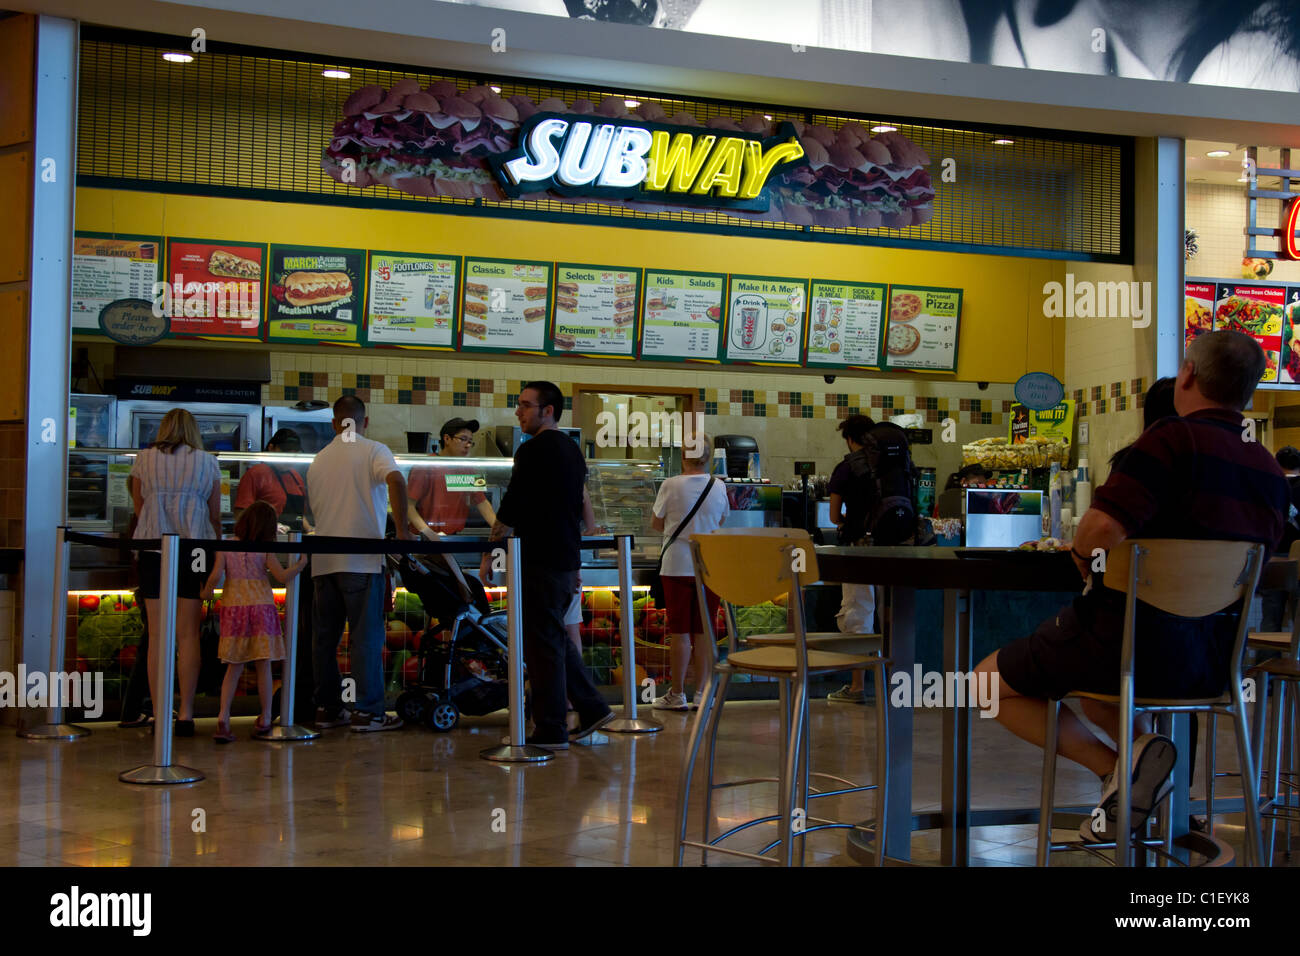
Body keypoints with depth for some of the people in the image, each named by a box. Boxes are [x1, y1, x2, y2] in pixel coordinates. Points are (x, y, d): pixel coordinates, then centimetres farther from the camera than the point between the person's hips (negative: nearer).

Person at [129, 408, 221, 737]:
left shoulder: (143, 459, 8)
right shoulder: (207, 462, 7)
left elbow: (139, 510, 16)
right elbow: (215, 516, 10)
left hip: (153, 549, 1)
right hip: (194, 549, 0)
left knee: (157, 634, 2)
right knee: (188, 634, 1)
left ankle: (159, 715, 0)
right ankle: (186, 715, -2)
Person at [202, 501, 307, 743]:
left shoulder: (225, 548, 0)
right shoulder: (264, 552, -3)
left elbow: (216, 575, -11)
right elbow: (282, 576, -8)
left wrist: (207, 591, 7)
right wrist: (301, 564, 8)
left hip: (233, 608, 2)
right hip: (261, 607, -2)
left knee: (234, 667, 8)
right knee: (263, 667, 8)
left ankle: (223, 717, -5)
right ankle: (265, 719, 15)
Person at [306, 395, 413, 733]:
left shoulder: (318, 459, 16)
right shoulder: (373, 451, -1)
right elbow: (396, 480, -21)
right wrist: (402, 528, -16)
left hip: (323, 560, 5)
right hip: (361, 558, -5)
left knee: (325, 635, 10)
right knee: (367, 635, -3)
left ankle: (327, 708, 14)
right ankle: (368, 711, -2)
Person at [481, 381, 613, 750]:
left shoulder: (534, 450, -13)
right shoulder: (572, 450, 15)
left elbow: (511, 508, -16)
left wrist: (489, 553, -9)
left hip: (539, 561, -9)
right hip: (567, 559, 9)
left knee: (542, 642, -3)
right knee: (556, 637, 19)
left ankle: (550, 731, 1)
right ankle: (591, 708, 19)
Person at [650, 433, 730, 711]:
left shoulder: (671, 485, -9)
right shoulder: (719, 487, 0)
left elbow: (655, 524, 1)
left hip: (678, 566, -3)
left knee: (679, 631, 3)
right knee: (704, 632, 8)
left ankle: (677, 694, 8)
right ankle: (702, 693, 10)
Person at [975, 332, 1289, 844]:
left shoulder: (1173, 440, -16)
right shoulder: (1269, 471, 8)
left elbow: (1100, 532, -28)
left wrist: (1085, 561, -4)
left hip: (1136, 643, -8)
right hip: (1212, 661, 8)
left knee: (991, 682, 11)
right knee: (1087, 668, 37)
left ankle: (1113, 764, -6)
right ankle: (1142, 746, 10)